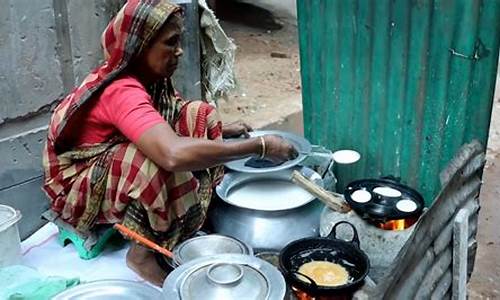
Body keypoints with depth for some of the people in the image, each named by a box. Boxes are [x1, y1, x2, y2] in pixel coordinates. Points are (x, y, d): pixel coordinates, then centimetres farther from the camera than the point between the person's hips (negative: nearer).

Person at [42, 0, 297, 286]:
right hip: (80, 187, -8)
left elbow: (183, 122, 10)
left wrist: (225, 130, -8)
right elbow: (175, 154, -49)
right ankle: (143, 252, -14)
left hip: (123, 169, 8)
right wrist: (261, 146, -40)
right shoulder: (122, 91, -32)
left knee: (200, 116, -5)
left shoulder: (148, 78, -6)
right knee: (162, 155, -37)